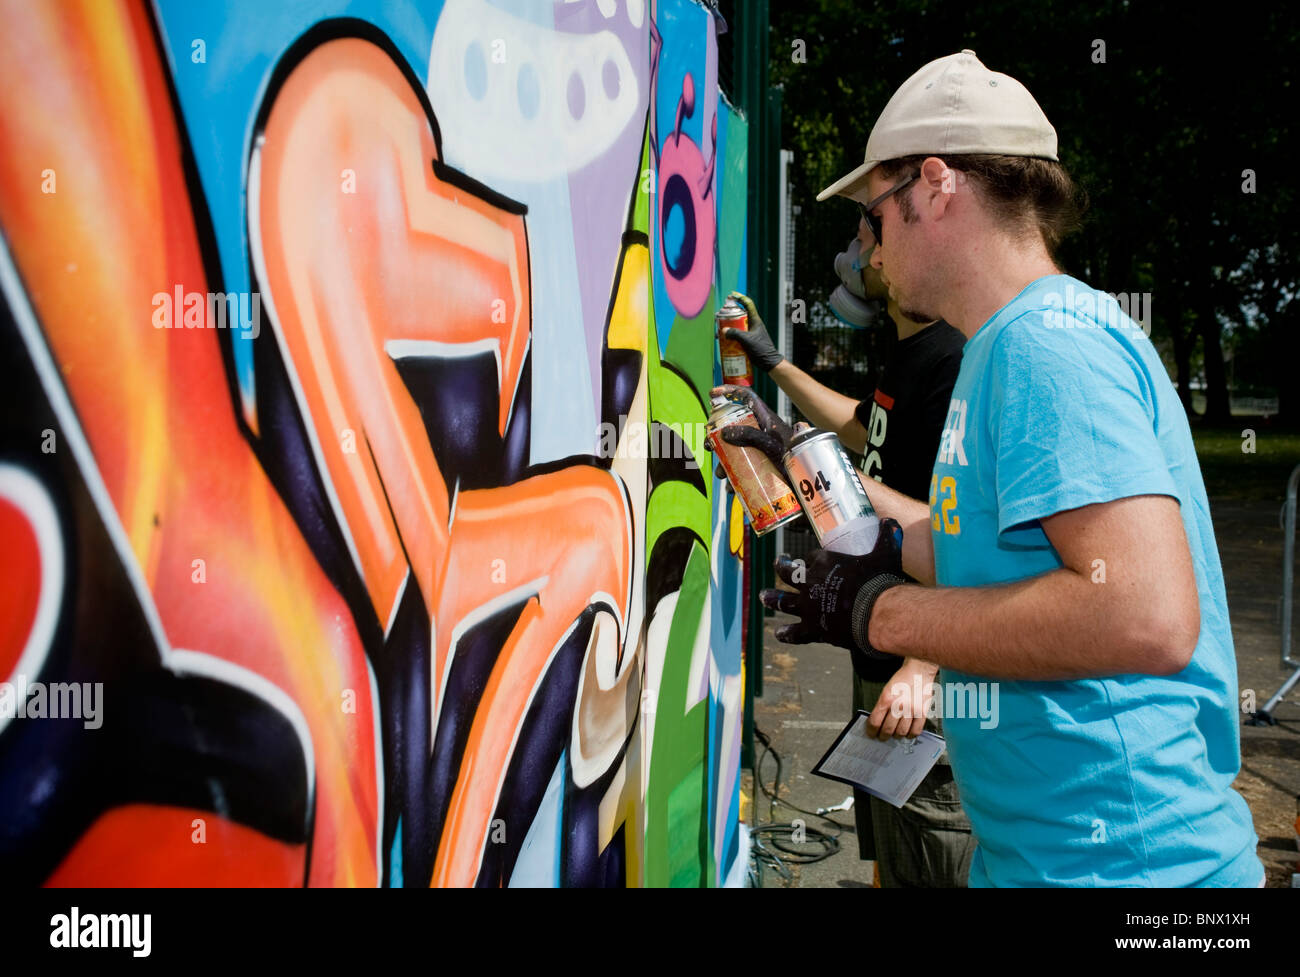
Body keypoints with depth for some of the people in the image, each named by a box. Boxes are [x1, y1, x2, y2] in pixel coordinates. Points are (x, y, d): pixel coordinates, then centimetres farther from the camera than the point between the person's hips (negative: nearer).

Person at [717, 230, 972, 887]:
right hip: (883, 659, 10)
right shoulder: (909, 353, 11)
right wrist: (772, 363, 33)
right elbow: (862, 430, 31)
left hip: (927, 682, -10)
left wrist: (922, 666, -31)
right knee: (891, 860, 24)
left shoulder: (953, 361, -21)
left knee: (930, 867, 3)